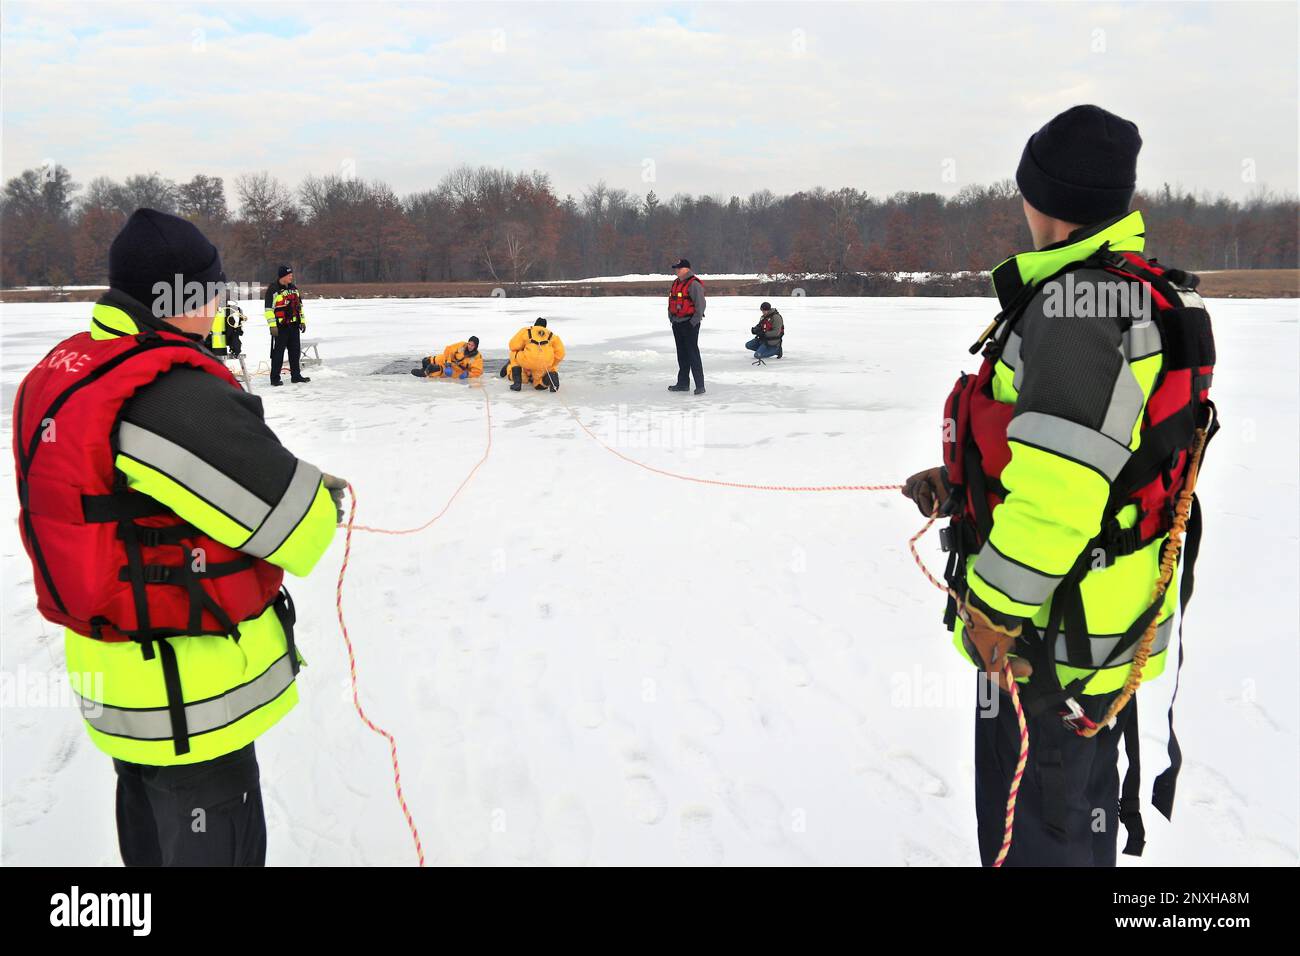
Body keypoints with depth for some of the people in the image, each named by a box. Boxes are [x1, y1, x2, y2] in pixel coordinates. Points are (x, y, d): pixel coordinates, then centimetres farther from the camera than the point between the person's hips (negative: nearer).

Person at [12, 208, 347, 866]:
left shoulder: (65, 370, 2)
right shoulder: (174, 393, -28)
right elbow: (289, 516, -24)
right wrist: (331, 498, -1)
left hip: (111, 664, 9)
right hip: (195, 691, -9)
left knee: (152, 834, 27)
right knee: (212, 842, 8)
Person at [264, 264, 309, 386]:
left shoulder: (294, 288, 13)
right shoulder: (272, 290, -9)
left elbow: (299, 306, 21)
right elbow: (269, 309, -11)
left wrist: (302, 321, 17)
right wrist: (272, 325, -16)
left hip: (294, 325, 7)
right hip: (280, 326, -7)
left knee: (295, 351, 10)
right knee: (278, 352, -3)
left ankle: (296, 375, 19)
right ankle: (275, 378, 2)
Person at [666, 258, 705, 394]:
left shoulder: (694, 284, -13)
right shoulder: (676, 283, 14)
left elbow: (700, 304, -17)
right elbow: (671, 302, 23)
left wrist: (694, 321, -17)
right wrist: (671, 318, 14)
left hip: (689, 324, -9)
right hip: (677, 324, 9)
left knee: (693, 354, -10)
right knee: (681, 354, 14)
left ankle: (700, 385, -9)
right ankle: (683, 383, 22)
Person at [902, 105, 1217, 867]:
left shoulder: (1079, 300, -23)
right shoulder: (1144, 293, 11)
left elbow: (1061, 482, -30)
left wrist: (993, 610, -19)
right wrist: (959, 483, 15)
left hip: (1052, 639, -10)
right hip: (1104, 626, 10)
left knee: (1036, 837, 5)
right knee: (1079, 820, 26)